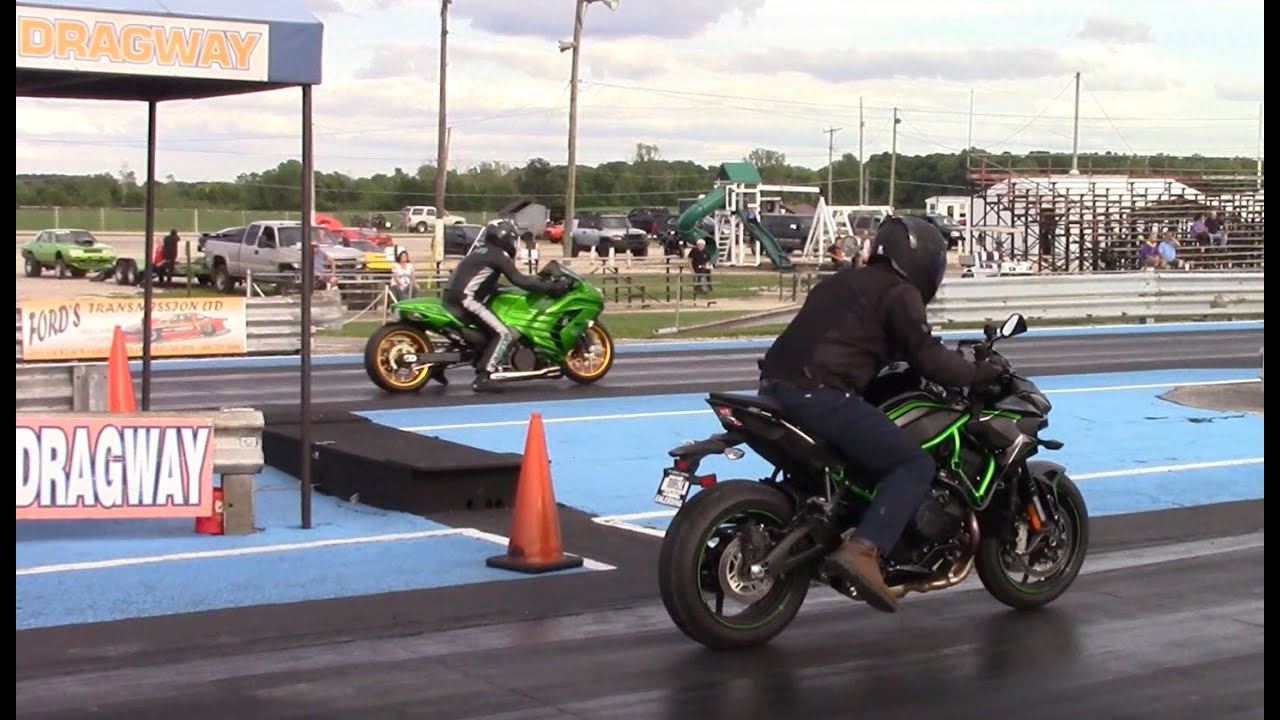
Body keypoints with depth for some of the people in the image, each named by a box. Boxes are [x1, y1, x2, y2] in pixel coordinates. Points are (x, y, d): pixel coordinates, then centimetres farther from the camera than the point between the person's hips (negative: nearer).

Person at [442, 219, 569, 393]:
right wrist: (550, 287, -7)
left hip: (451, 297, 10)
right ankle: (483, 378, -21)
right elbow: (519, 281, -12)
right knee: (504, 334, -12)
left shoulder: (483, 250, 23)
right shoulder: (498, 254, -5)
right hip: (466, 299, -10)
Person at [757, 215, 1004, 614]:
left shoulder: (845, 281, 27)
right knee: (915, 465, -6)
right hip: (820, 395, -9)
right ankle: (863, 550, -23)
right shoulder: (899, 292, 1)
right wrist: (980, 373, 10)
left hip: (775, 387, 9)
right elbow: (927, 357, -4)